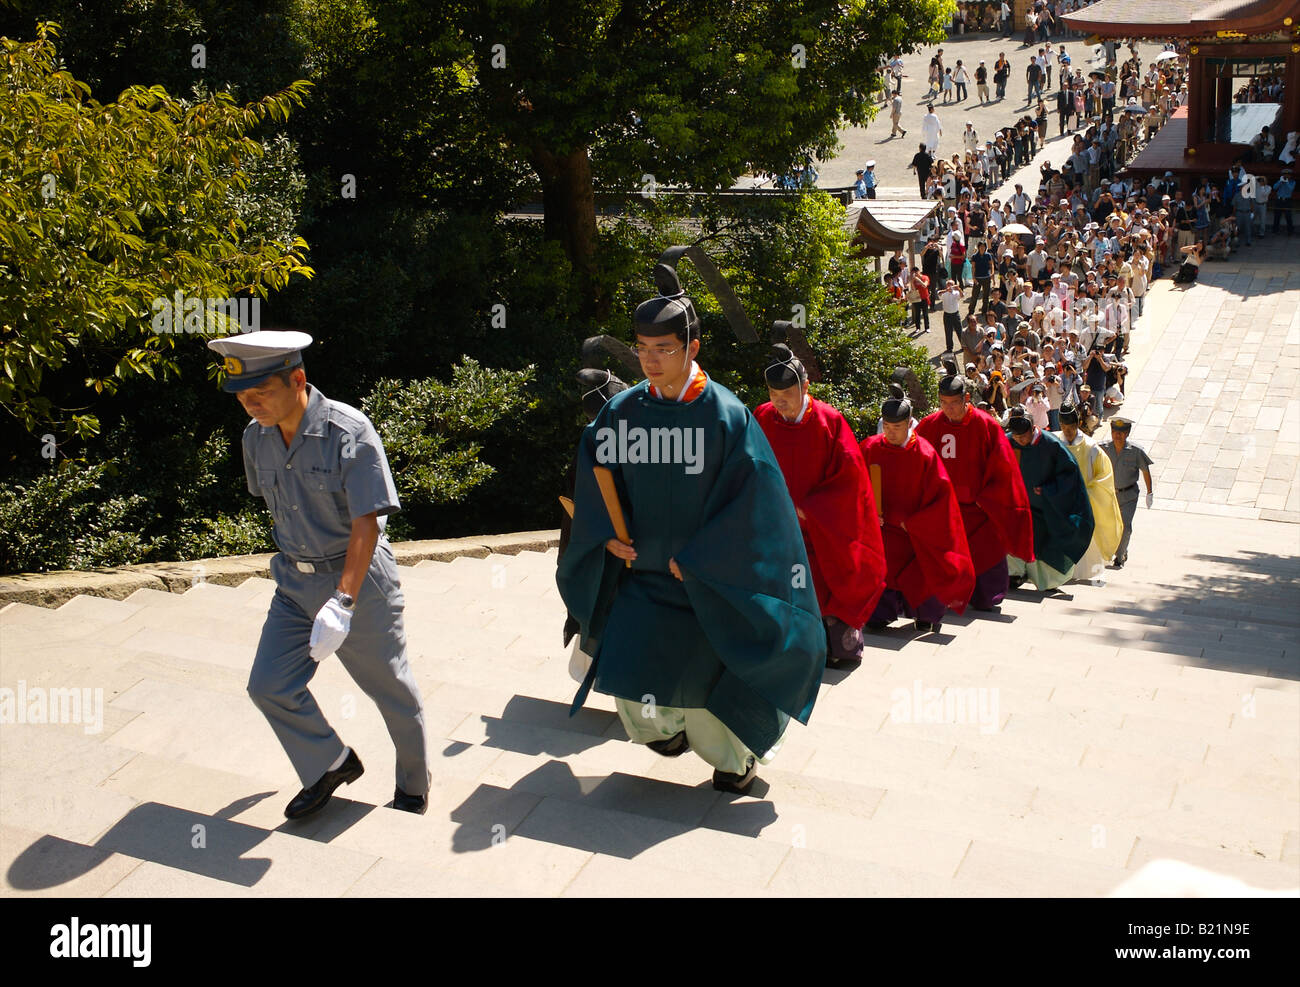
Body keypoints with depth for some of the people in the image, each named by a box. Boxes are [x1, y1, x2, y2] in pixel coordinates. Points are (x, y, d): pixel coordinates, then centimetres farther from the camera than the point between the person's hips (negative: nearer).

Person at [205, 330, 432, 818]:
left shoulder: (349, 432, -22)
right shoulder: (256, 437, -2)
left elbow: (367, 522, -25)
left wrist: (343, 600, -32)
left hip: (358, 578, -6)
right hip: (294, 584, 6)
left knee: (389, 687, 8)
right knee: (268, 685, 3)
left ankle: (413, 786, 31)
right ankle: (331, 765, 26)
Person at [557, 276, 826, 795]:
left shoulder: (726, 415, -13)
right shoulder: (621, 411, -1)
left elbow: (751, 497, -14)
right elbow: (594, 473, 11)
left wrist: (697, 559, -16)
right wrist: (607, 535, -3)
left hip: (709, 581, -3)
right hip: (642, 572, 3)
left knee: (704, 677, 5)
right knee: (626, 672, -6)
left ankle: (739, 756, 38)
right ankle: (668, 727, 30)